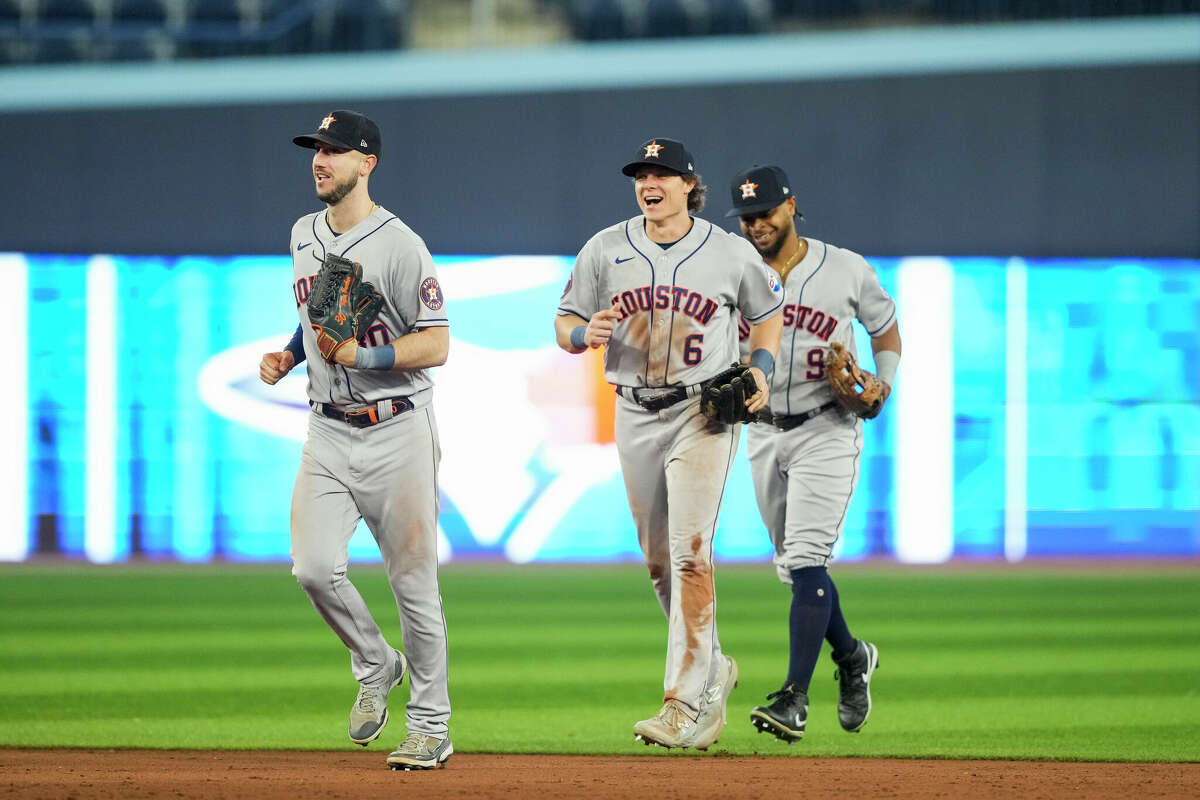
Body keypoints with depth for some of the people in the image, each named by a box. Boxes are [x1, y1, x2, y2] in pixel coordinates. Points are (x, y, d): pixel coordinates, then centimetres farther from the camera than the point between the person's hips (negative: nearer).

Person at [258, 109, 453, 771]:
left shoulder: (399, 246, -11)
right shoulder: (304, 236, 11)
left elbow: (436, 345, -13)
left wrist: (364, 355, -25)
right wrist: (286, 356, 10)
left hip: (396, 432, -5)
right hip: (328, 431, 5)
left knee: (413, 582, -1)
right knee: (314, 568, -11)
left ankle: (431, 725, 10)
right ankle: (375, 667, 15)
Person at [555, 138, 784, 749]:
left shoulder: (731, 254, -1)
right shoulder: (605, 249, 4)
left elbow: (767, 314, 14)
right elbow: (564, 326, 8)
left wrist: (761, 368, -4)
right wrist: (587, 333, -16)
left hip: (705, 412, -4)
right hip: (635, 415, 4)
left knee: (689, 553, -15)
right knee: (658, 561, 10)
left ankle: (688, 705, -18)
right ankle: (713, 669, 31)